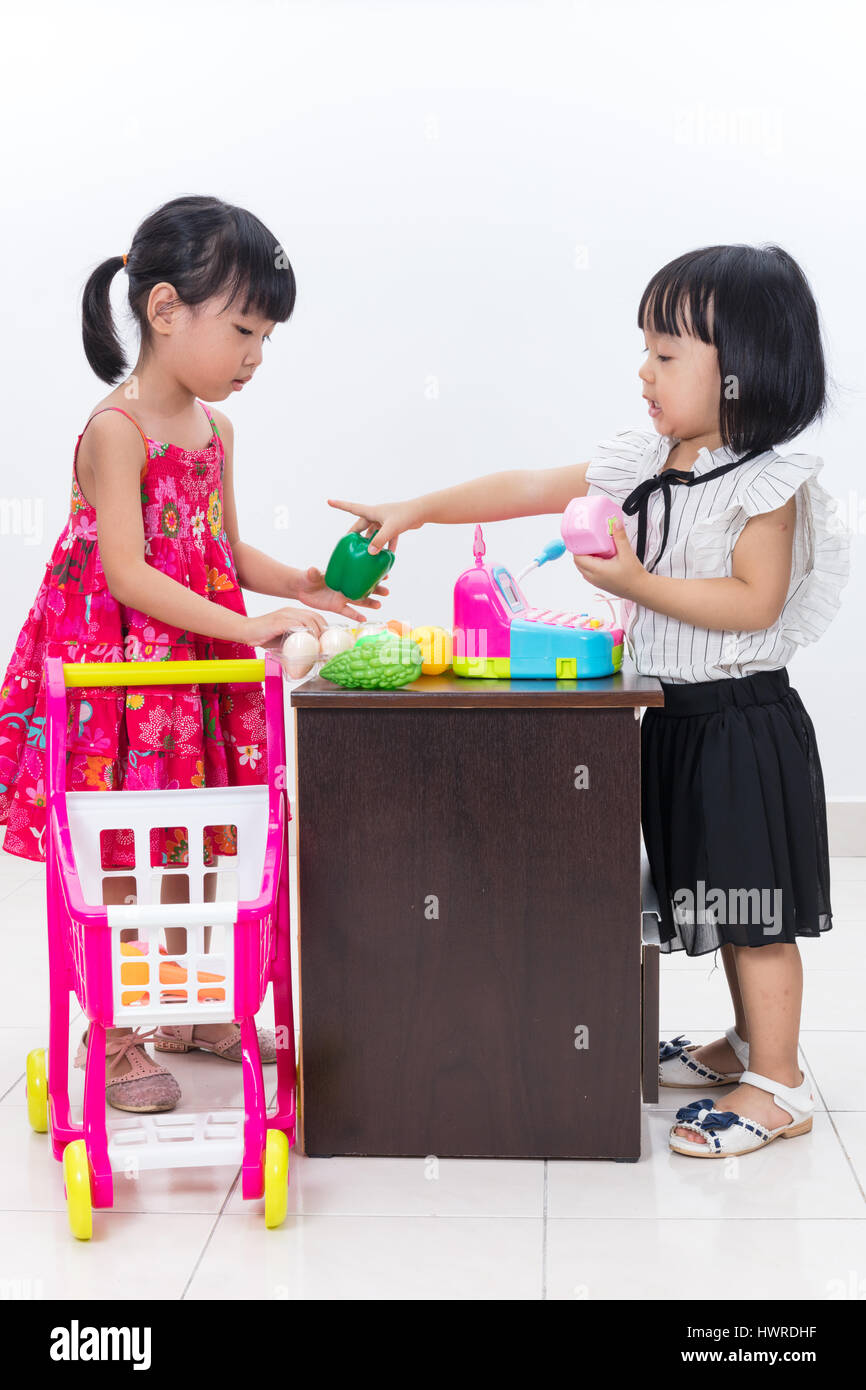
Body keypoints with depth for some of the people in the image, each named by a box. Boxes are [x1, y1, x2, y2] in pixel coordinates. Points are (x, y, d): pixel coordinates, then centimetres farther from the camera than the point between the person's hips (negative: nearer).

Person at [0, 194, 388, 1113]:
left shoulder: (215, 429, 7)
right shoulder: (115, 428, -18)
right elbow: (127, 574, -24)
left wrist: (298, 584, -2)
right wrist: (248, 626, -27)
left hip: (194, 669, 8)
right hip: (117, 670, -7)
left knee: (191, 849, 16)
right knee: (118, 861, 1)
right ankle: (112, 1037, 15)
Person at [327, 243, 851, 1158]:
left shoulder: (767, 481, -14)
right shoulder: (643, 463, 7)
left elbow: (756, 602, -21)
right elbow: (529, 489, 8)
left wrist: (638, 583, -24)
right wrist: (417, 509, 4)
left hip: (746, 722, -7)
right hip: (676, 717, 7)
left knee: (754, 906, 0)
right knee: (722, 900, 18)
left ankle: (778, 1086, 12)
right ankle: (746, 1045, 35)